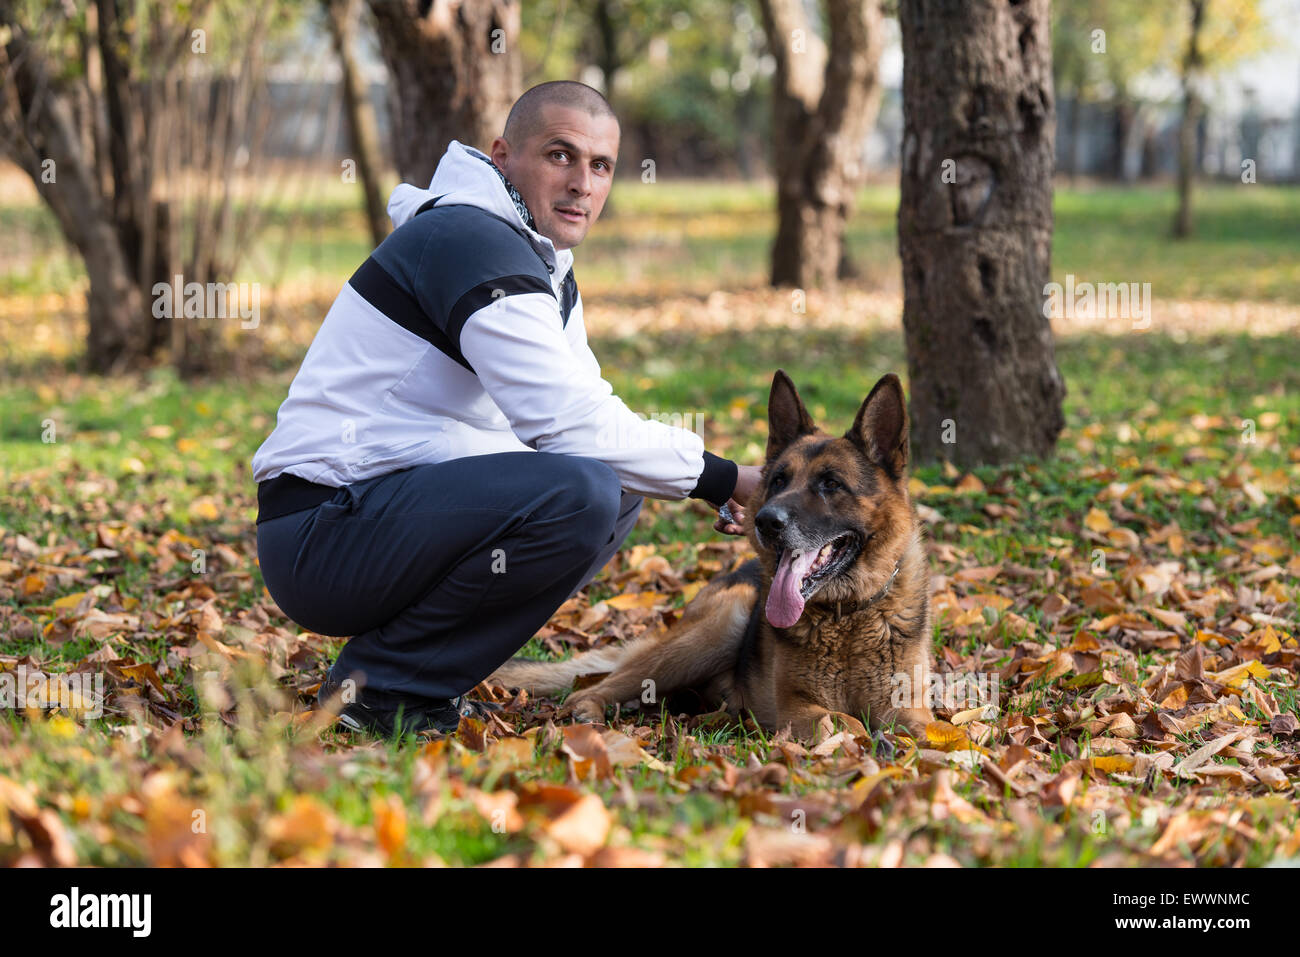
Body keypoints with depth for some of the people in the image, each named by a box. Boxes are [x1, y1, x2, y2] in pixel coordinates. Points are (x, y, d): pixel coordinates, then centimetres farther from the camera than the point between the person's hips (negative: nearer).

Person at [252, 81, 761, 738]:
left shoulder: (546, 268, 18)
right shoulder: (469, 240, -15)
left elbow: (586, 414, 18)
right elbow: (569, 422, -23)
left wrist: (712, 485, 0)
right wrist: (721, 478, -13)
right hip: (322, 528, -10)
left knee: (617, 489, 15)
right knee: (580, 492, -28)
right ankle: (378, 685, -12)